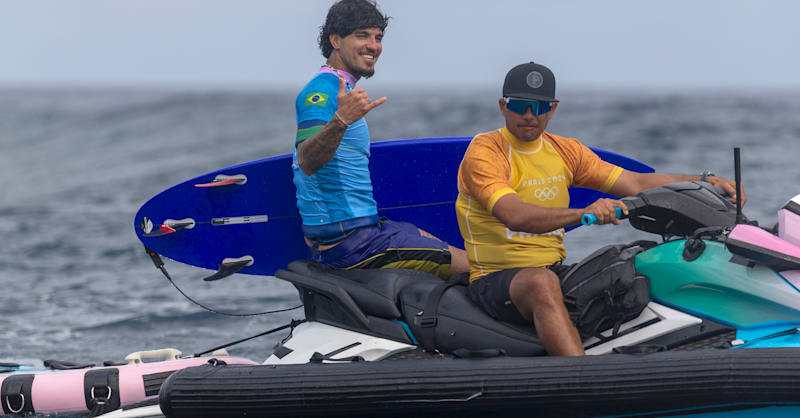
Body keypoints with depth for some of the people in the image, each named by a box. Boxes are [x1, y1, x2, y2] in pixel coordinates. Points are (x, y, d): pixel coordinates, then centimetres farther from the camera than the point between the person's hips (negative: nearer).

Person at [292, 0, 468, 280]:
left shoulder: (343, 92, 18)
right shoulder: (321, 92, -15)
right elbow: (307, 161, -33)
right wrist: (340, 121, -48)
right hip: (349, 242, -11)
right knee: (471, 266, -9)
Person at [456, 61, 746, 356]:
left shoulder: (564, 150, 12)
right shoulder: (484, 153, -10)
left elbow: (635, 183, 9)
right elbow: (515, 216, -27)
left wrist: (705, 182, -2)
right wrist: (584, 213, -41)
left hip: (556, 269, 7)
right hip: (497, 279, -7)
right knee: (542, 282, -39)